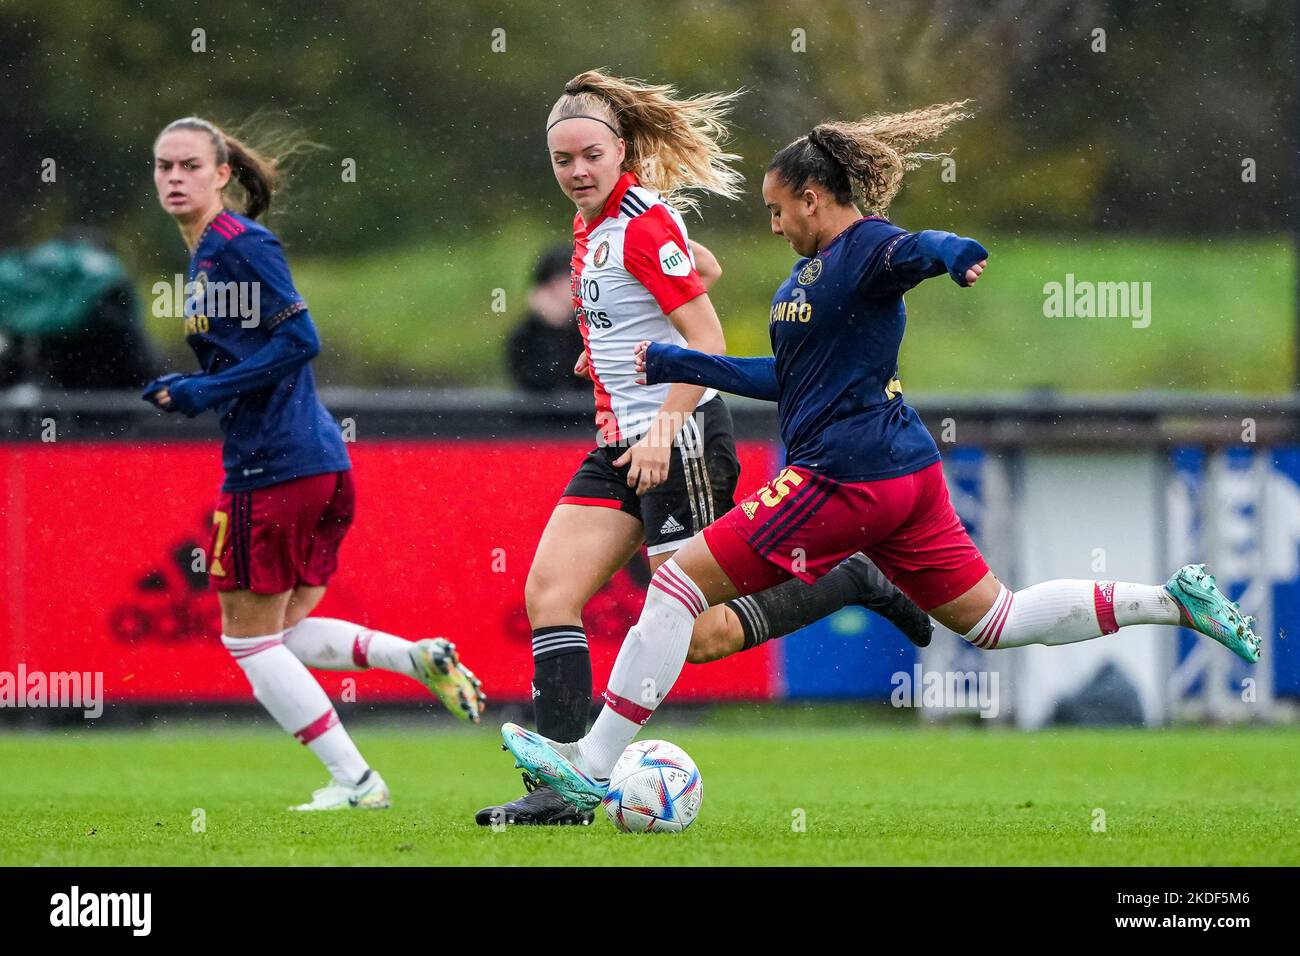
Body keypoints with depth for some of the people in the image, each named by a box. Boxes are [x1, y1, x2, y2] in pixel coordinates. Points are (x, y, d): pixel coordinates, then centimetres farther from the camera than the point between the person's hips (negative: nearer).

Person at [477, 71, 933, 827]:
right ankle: (560, 788, -8)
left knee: (702, 633, -7)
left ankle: (852, 586, 12)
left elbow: (709, 344, -19)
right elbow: (706, 268, 28)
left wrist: (664, 428, -27)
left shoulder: (643, 223, -15)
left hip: (680, 437, -9)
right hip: (623, 438, 9)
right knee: (549, 594, -4)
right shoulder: (595, 223, 12)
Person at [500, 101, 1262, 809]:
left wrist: (951, 253, -59)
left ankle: (592, 767, -5)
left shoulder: (865, 247, -11)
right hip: (904, 473, 11)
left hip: (847, 480, -11)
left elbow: (912, 250, -35)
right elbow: (783, 380, 26)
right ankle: (1173, 601, 9)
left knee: (678, 584, -6)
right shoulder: (810, 269, 18)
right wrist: (679, 363, 24)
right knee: (994, 622, 15)